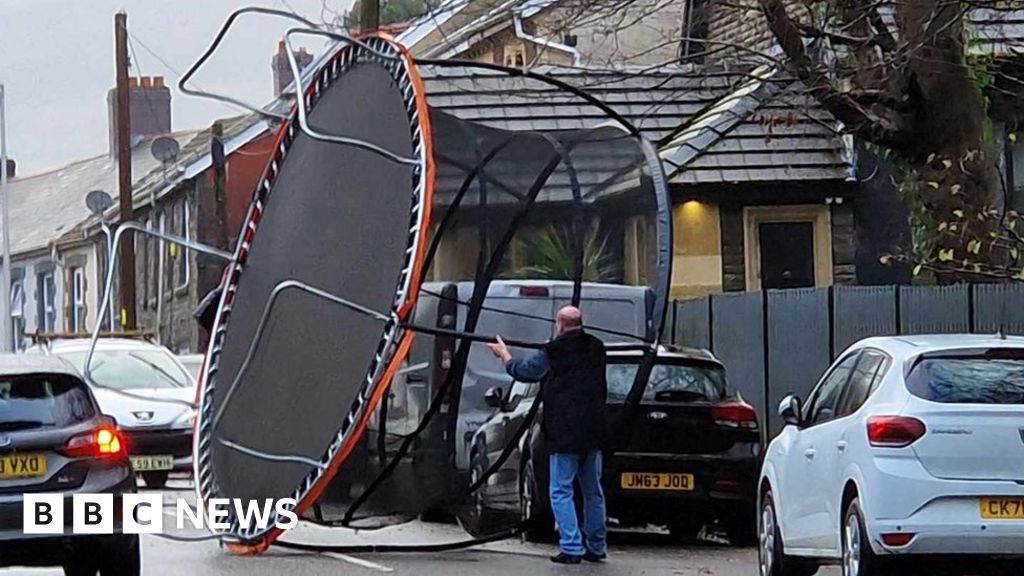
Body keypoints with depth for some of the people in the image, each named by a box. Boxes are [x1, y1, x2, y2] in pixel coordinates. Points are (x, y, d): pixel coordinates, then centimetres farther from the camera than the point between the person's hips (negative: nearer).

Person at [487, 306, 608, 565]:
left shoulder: (552, 353, -11)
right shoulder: (595, 349, 8)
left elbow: (522, 371, 4)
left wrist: (504, 355, 25)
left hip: (564, 434, -6)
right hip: (593, 433, 6)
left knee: (561, 491, -2)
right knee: (593, 491, 13)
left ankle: (571, 547, -9)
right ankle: (596, 546, 17)